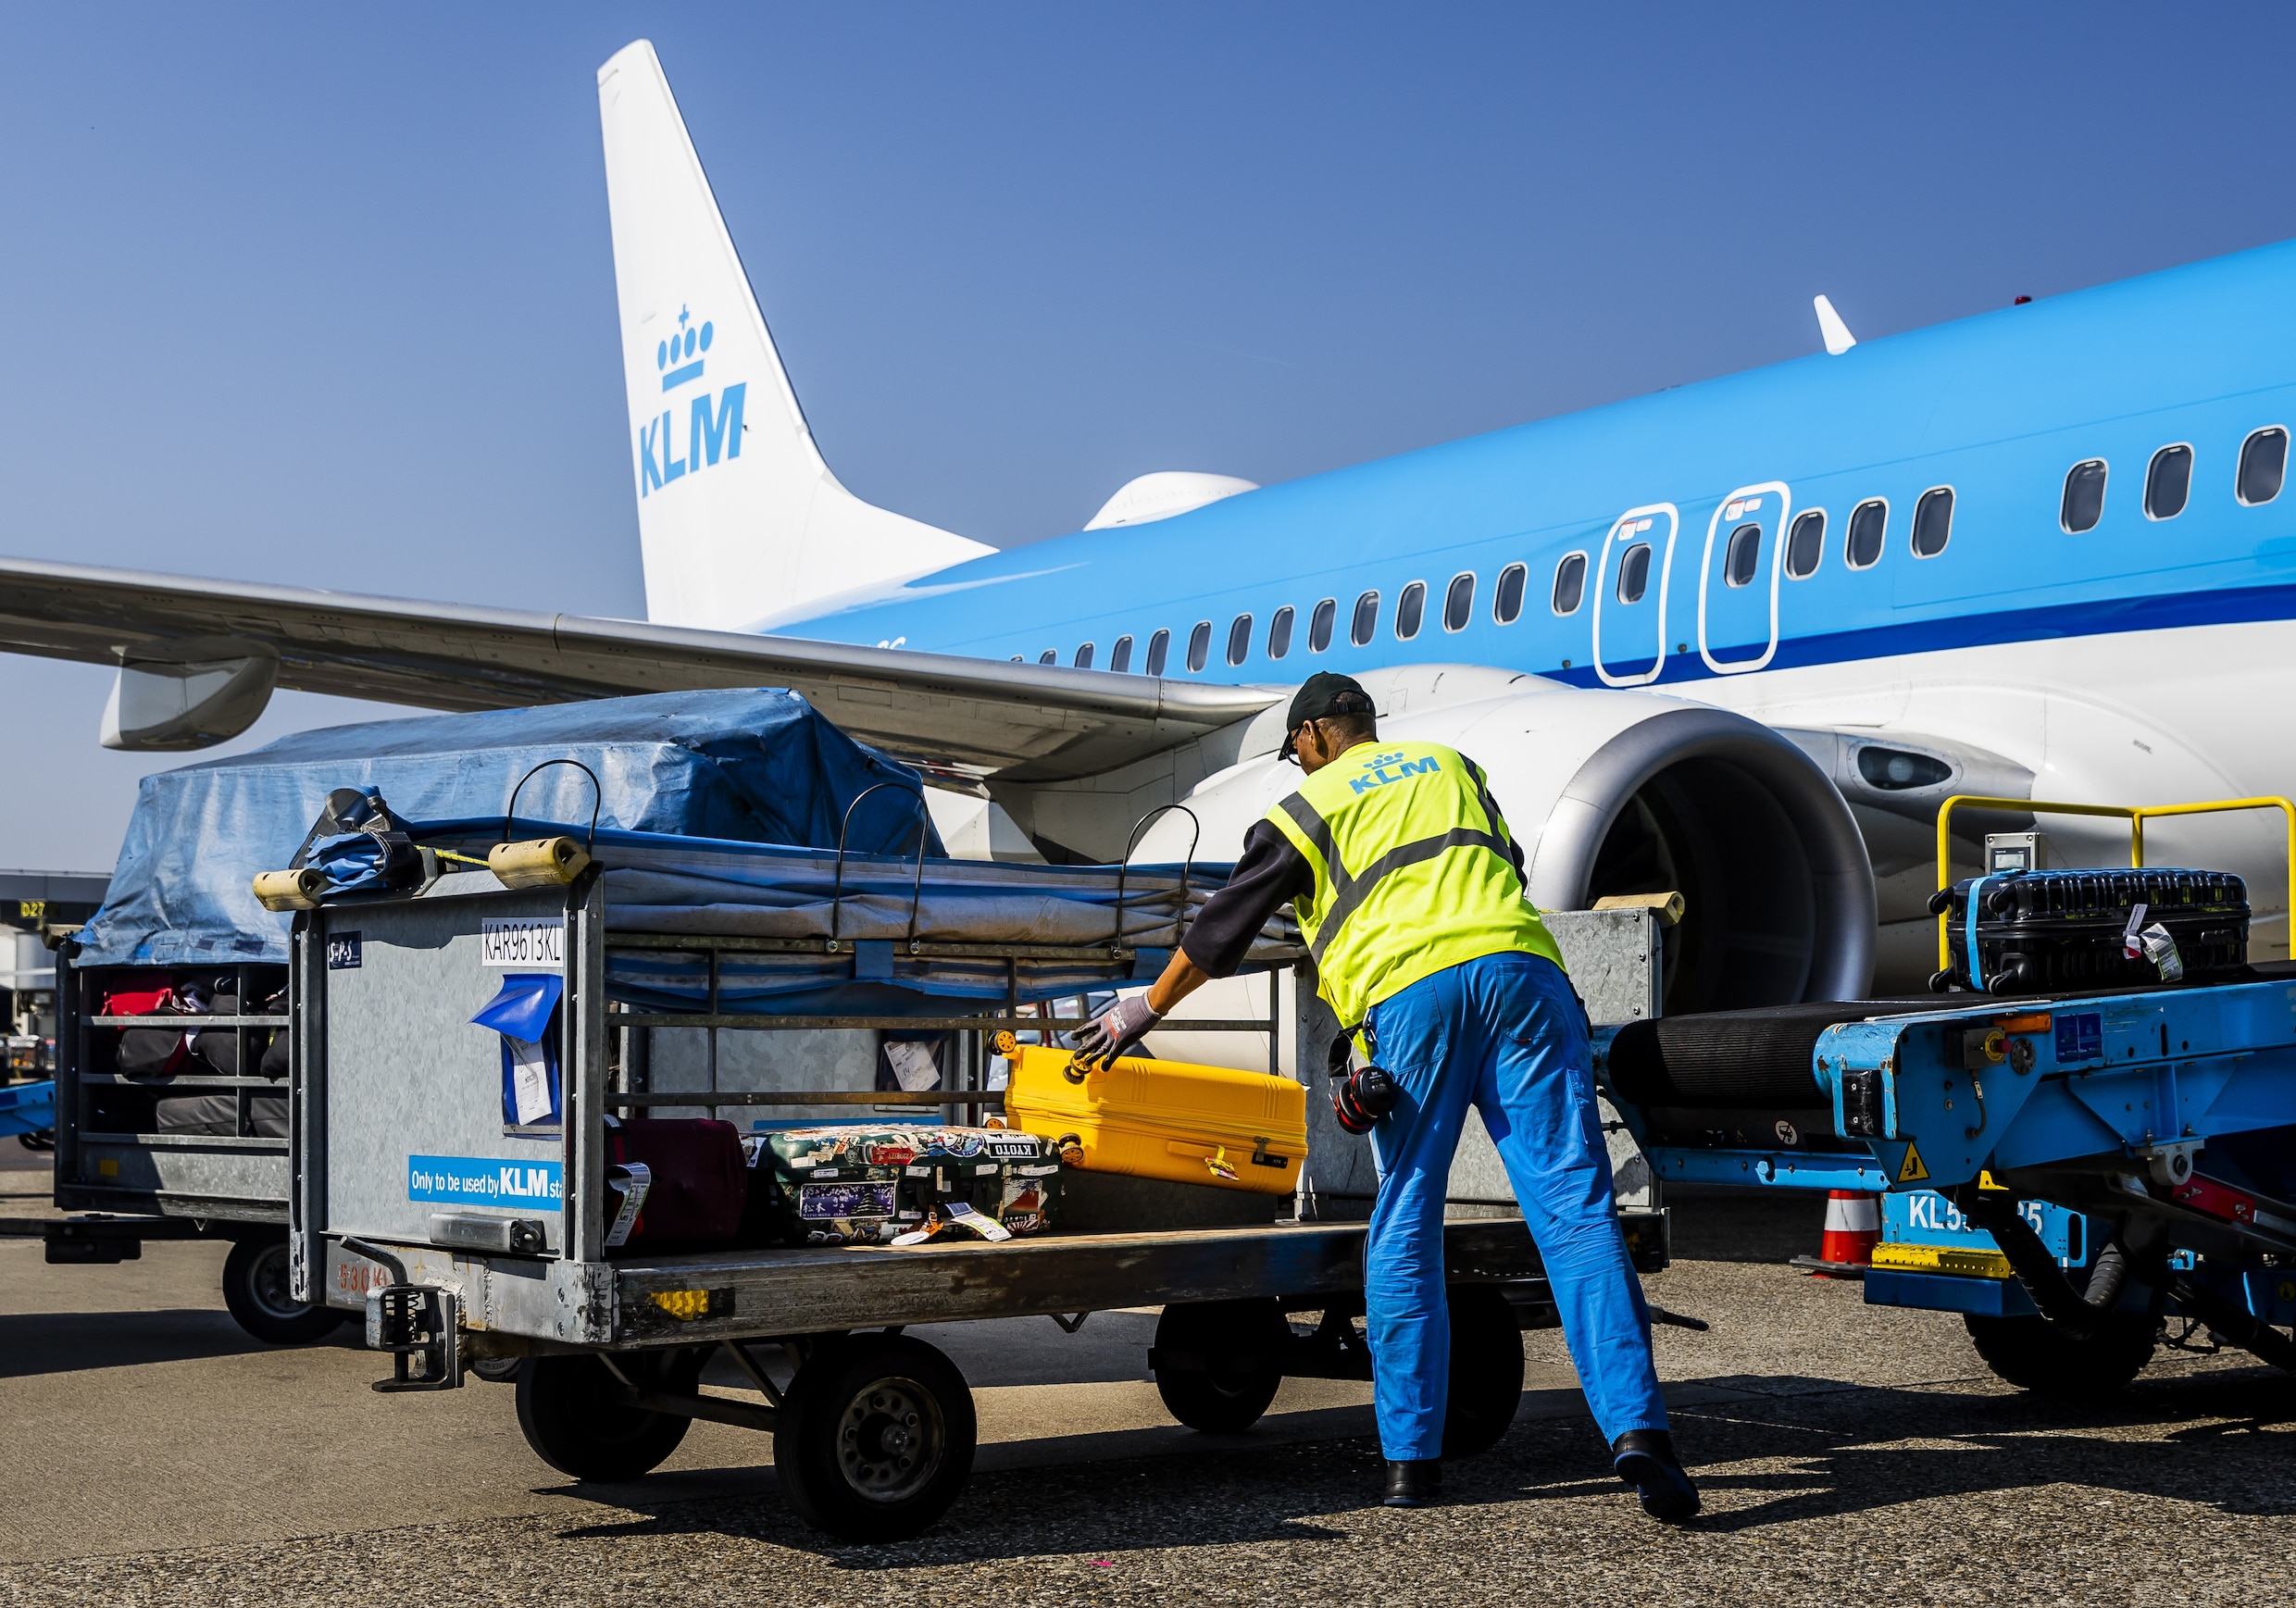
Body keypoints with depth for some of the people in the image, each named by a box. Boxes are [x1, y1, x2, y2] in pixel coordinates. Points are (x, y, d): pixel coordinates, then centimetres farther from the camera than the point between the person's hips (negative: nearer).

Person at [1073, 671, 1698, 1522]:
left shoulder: (1307, 809, 19)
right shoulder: (1452, 765, 29)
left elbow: (1221, 928, 25)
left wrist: (1145, 1008, 37)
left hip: (1408, 994, -2)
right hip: (1519, 965, 3)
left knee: (1405, 1227, 6)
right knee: (1572, 1203, -5)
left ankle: (1411, 1456, 7)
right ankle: (1636, 1428, -17)